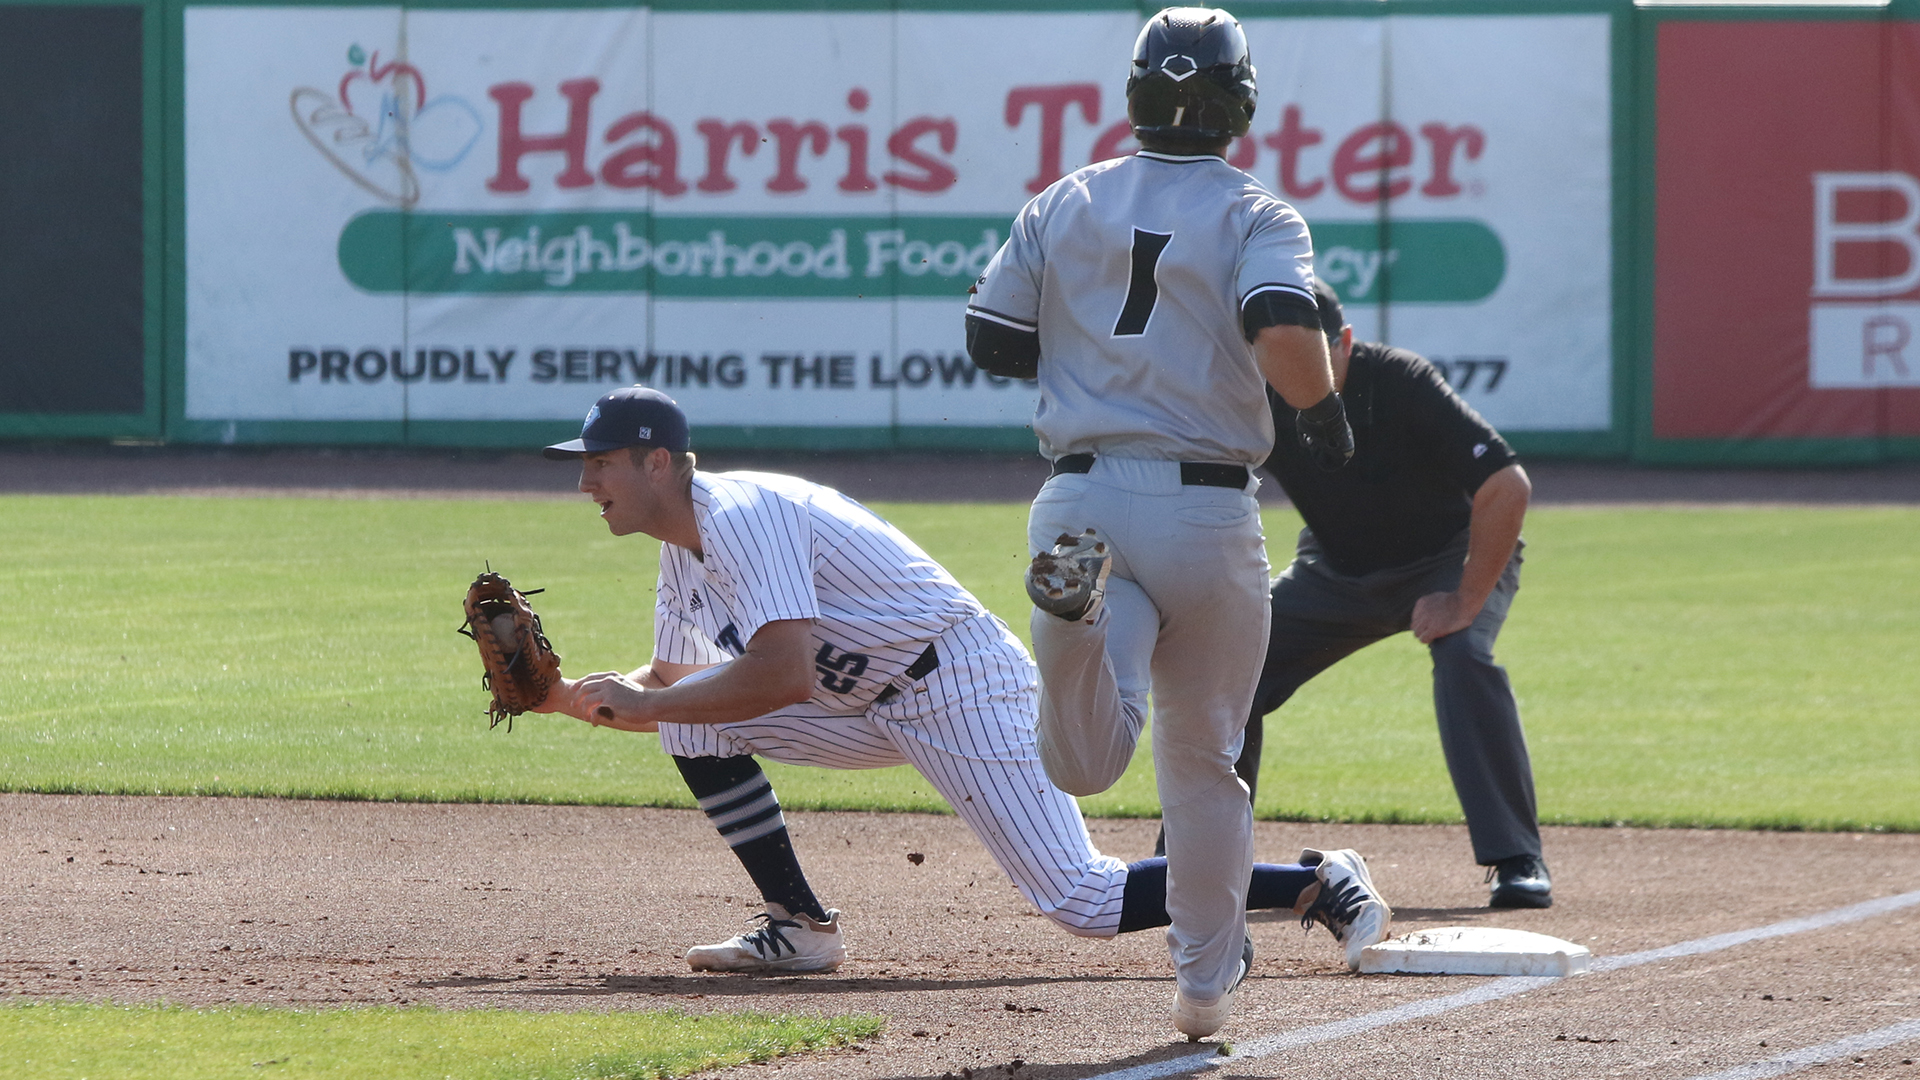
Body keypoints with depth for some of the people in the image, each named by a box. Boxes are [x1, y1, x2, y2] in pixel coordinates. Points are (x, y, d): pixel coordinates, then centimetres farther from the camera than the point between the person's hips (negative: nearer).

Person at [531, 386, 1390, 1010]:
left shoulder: (740, 516, -21)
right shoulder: (683, 549, 10)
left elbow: (782, 677, -30)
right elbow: (663, 690, 21)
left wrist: (646, 702, -21)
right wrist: (563, 698, 5)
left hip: (959, 687, -10)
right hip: (872, 706, 10)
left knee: (1083, 901, -14)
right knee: (694, 720, -1)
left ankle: (1320, 886, -6)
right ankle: (801, 927, 3)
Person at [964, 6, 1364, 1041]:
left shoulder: (1063, 205, 8)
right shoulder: (1256, 216, -3)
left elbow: (991, 342, 8)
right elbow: (1286, 335, -20)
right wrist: (1324, 413, 0)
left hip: (1082, 497, 1)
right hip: (1207, 515, -1)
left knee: (1085, 763, -13)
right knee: (1203, 758, 16)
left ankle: (1078, 605, -41)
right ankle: (1206, 984, 21)